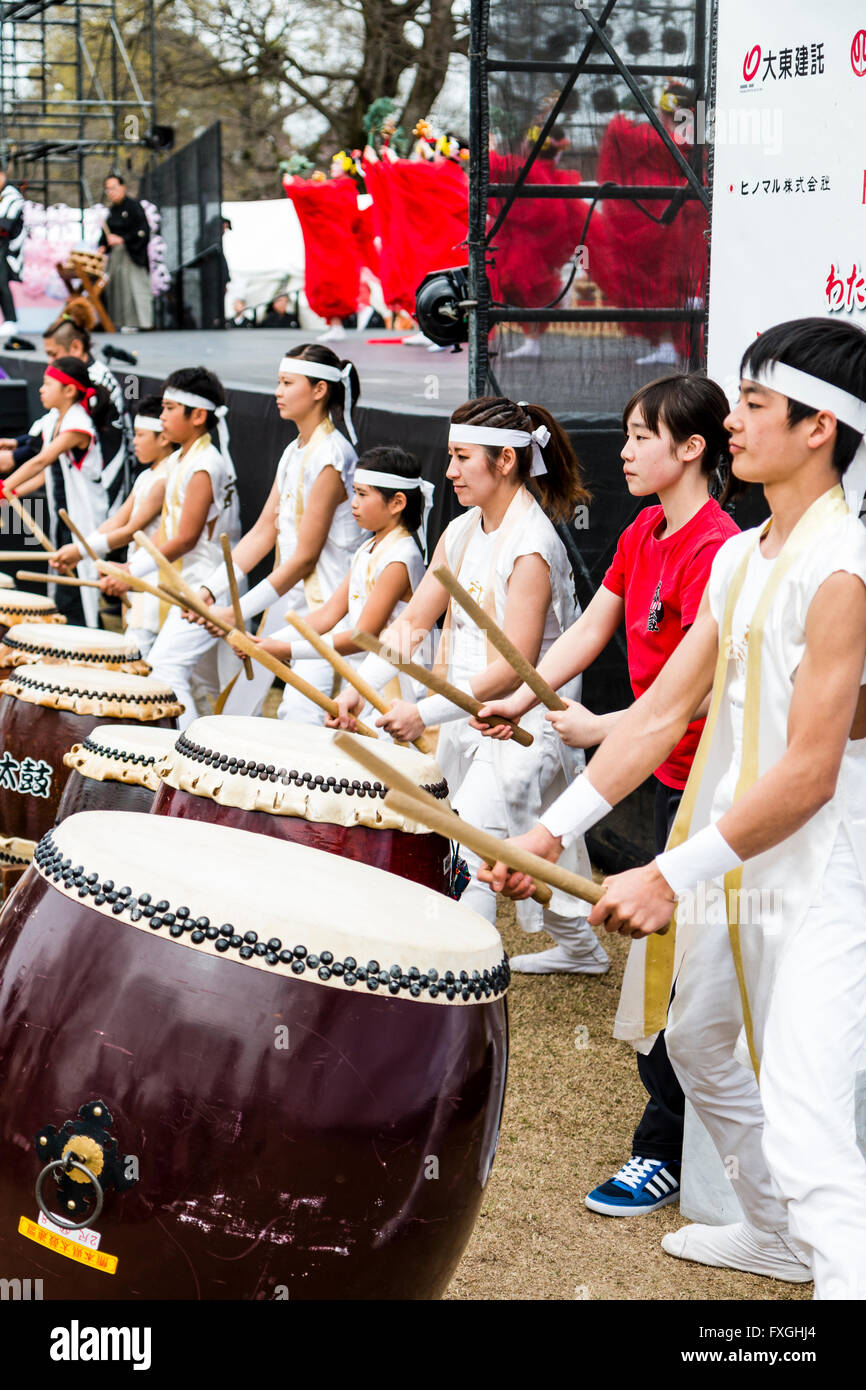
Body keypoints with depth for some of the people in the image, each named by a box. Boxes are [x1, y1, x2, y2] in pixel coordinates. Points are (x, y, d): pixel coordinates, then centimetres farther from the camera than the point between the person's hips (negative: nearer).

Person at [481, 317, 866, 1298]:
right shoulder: (739, 559, 8)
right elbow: (663, 708, 7)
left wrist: (670, 876, -23)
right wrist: (555, 828, 0)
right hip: (727, 865, 10)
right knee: (698, 1049, 27)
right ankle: (776, 1238, 47)